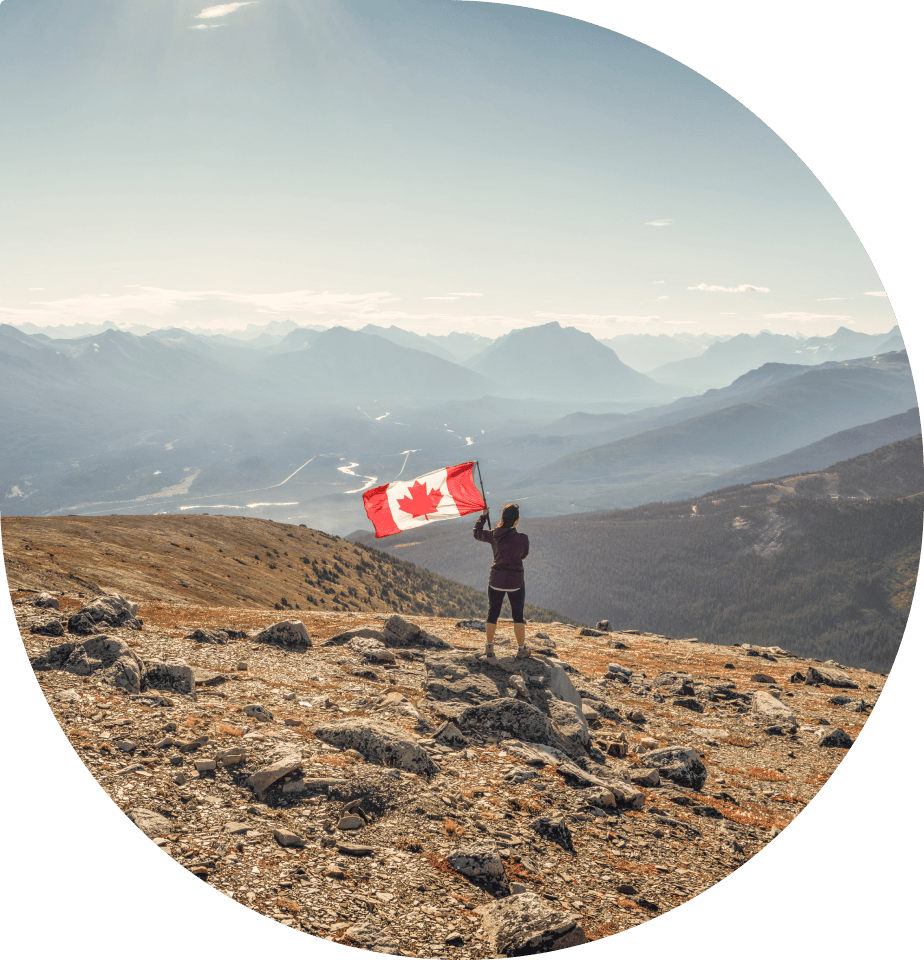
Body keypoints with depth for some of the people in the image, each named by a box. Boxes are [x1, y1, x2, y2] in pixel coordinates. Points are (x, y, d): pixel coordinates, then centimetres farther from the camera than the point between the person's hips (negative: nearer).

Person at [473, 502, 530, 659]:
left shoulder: (493, 535, -6)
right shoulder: (522, 538, -13)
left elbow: (477, 534, 16)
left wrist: (483, 516, 26)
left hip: (496, 581, 2)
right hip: (516, 581, -2)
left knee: (492, 613, 16)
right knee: (518, 615, 12)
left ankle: (489, 647, 23)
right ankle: (521, 649, 15)